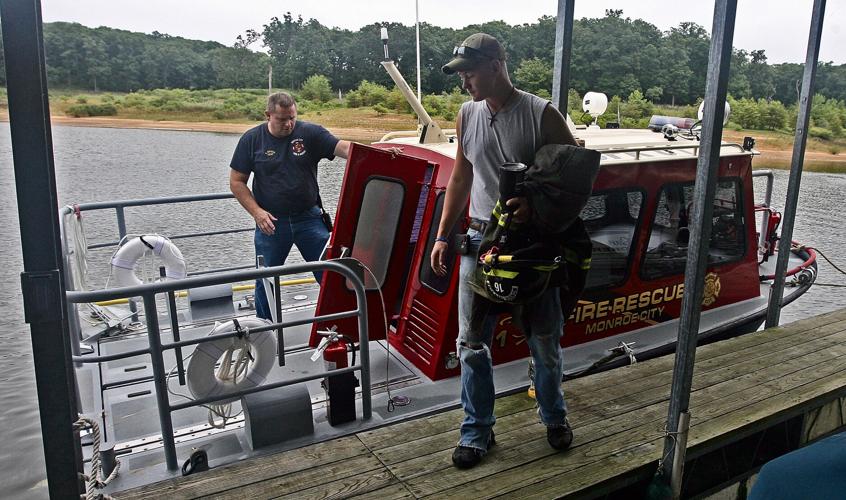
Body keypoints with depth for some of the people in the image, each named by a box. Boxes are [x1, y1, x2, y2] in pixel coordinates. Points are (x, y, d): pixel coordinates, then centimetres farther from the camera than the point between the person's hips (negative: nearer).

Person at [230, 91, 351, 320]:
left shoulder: (310, 133, -4)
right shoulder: (251, 139, -1)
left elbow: (344, 148, -16)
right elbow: (237, 182, 2)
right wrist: (257, 212, -11)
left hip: (309, 218, 0)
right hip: (270, 221, 1)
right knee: (265, 281, 11)